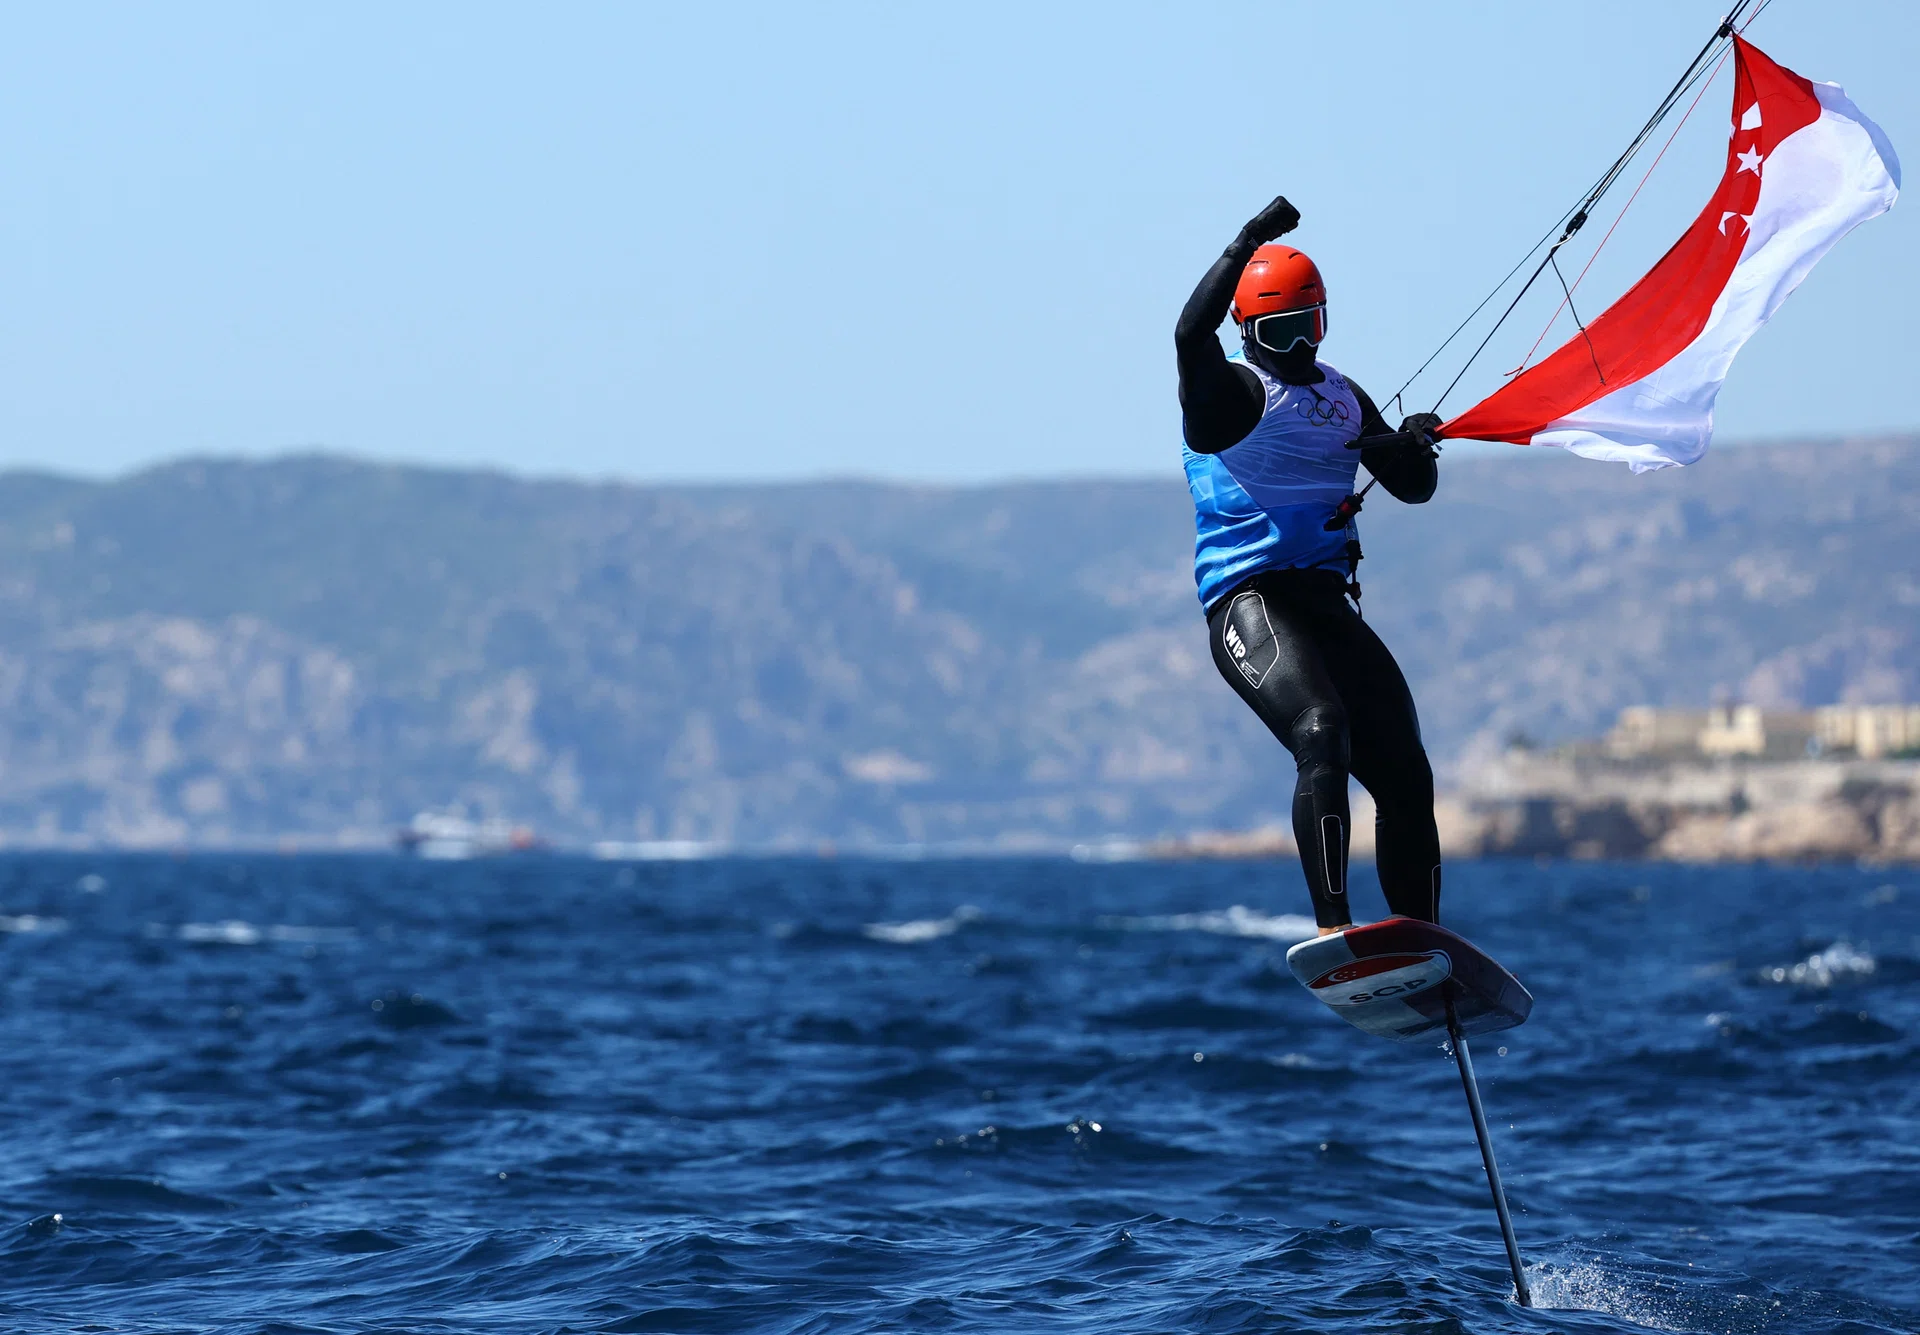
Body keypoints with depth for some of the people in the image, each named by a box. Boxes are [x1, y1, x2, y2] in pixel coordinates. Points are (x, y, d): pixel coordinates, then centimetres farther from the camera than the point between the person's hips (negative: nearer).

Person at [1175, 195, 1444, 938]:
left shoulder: (1343, 401, 21)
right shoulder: (1228, 391, 1)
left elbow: (1415, 490, 23)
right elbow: (1191, 332, -21)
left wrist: (1414, 445, 0)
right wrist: (1251, 241, -28)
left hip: (1328, 600, 7)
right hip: (1248, 602, -7)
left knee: (1406, 777, 0)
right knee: (1322, 733, -30)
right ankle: (1333, 929, -38)